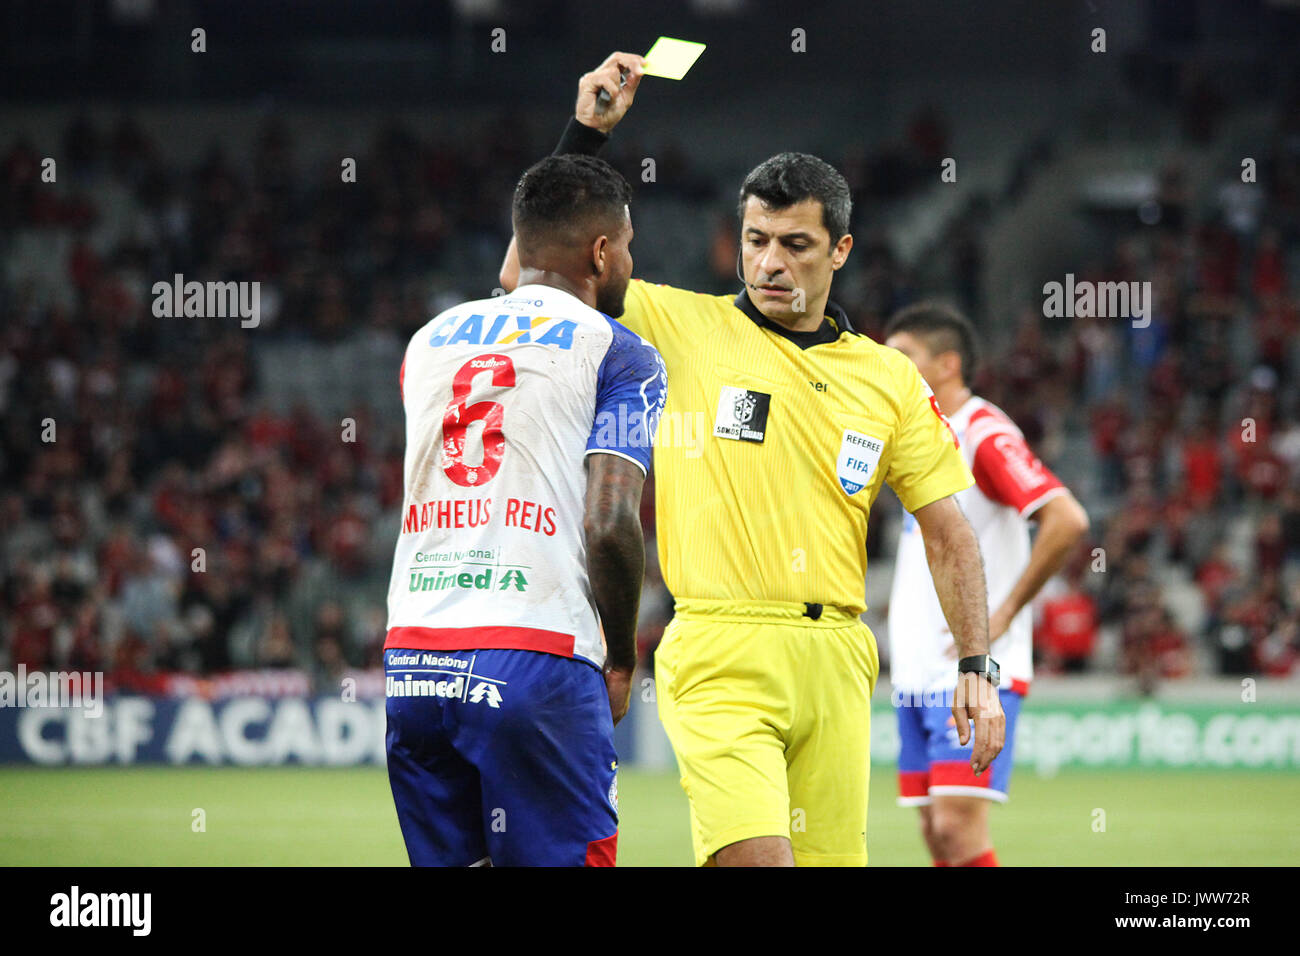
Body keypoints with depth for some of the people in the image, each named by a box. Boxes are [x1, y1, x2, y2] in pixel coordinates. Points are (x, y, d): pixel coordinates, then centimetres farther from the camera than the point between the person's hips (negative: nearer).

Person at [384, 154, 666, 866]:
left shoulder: (429, 340, 18)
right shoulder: (617, 354, 1)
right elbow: (609, 525, -10)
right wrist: (621, 661, 3)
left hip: (410, 662, 6)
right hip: (535, 666, -6)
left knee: (444, 860, 11)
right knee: (560, 858, -3)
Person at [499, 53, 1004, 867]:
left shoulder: (888, 379, 13)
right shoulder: (680, 328, 6)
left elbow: (950, 533, 14)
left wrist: (979, 668, 4)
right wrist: (585, 132, -1)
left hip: (837, 656, 4)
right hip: (722, 654, -4)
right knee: (755, 857, -23)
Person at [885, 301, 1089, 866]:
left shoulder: (985, 434, -11)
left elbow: (1068, 520, -23)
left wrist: (1002, 614, -18)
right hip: (917, 673, 9)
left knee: (959, 826, -17)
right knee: (935, 833, 4)